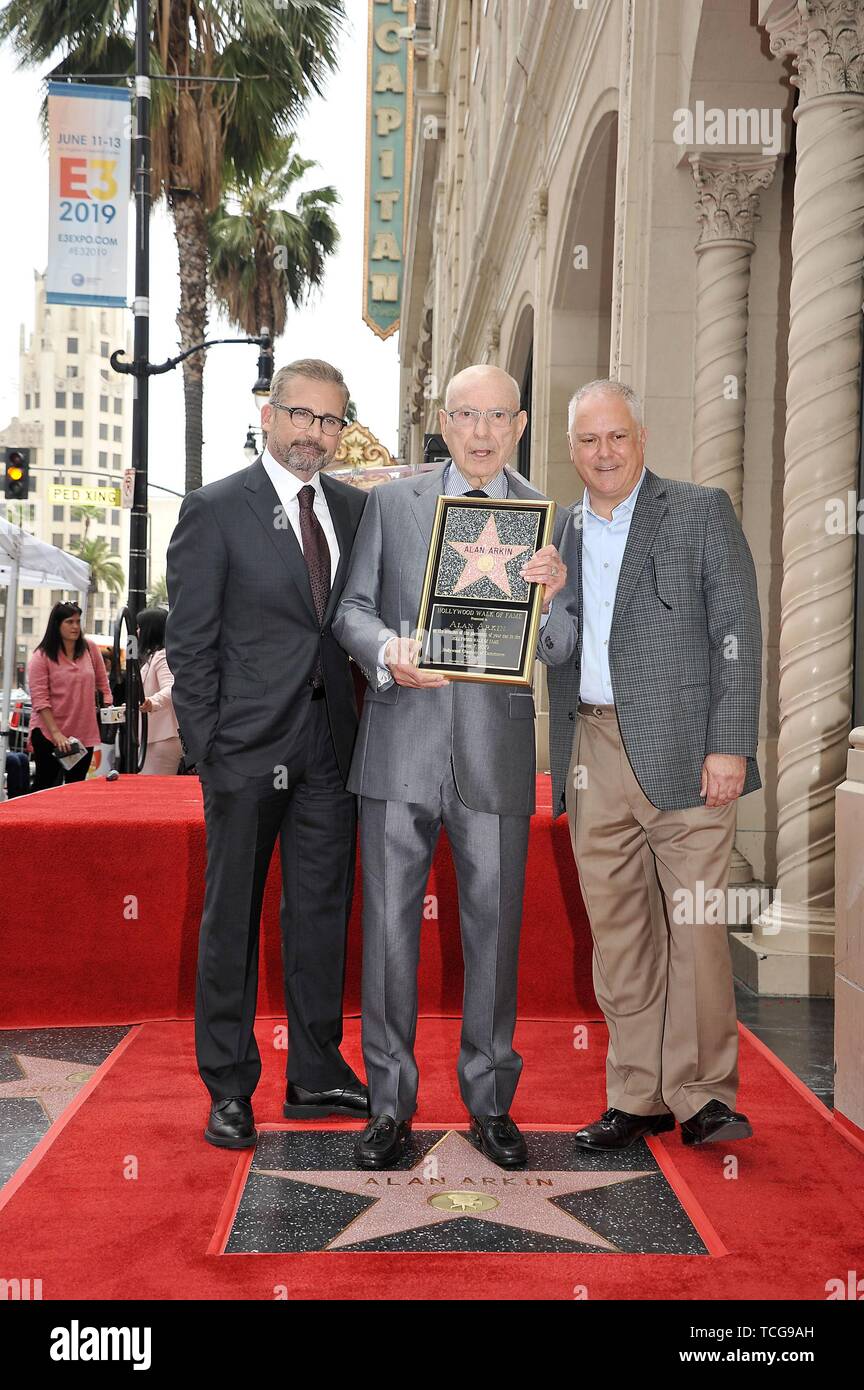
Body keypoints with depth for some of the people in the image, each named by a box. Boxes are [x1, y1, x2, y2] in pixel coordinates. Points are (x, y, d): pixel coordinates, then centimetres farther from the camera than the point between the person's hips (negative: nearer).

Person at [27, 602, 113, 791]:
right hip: (48, 733, -4)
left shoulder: (90, 648, 3)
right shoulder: (42, 656, -8)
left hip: (85, 733, 4)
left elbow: (102, 682, 15)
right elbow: (39, 700, -13)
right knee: (44, 787, 2)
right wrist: (56, 733, -20)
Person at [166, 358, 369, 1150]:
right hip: (248, 746, -4)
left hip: (331, 745, 5)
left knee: (323, 909, 11)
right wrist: (206, 749, -10)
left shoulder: (355, 509, 10)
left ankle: (317, 1074, 24)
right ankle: (229, 1088, 17)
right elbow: (189, 644, -5)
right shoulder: (214, 510, -3)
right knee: (232, 916, 5)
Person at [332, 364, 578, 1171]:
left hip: (495, 753, 0)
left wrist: (550, 601, -20)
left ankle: (490, 1102, 24)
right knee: (389, 924, 5)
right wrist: (387, 651, -16)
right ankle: (389, 1103, 19)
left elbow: (558, 652, 2)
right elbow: (352, 608, 6)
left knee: (494, 929, 8)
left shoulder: (549, 520, 6)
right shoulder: (392, 503, 7)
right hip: (399, 747, 0)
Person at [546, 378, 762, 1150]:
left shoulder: (702, 512, 1)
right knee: (616, 933, 7)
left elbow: (738, 633, -4)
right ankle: (639, 1095, 17)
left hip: (681, 752, -4)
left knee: (695, 928, -4)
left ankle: (703, 1094, 9)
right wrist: (563, 762, 6)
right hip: (594, 755, 5)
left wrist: (729, 746, -11)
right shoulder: (561, 533, 15)